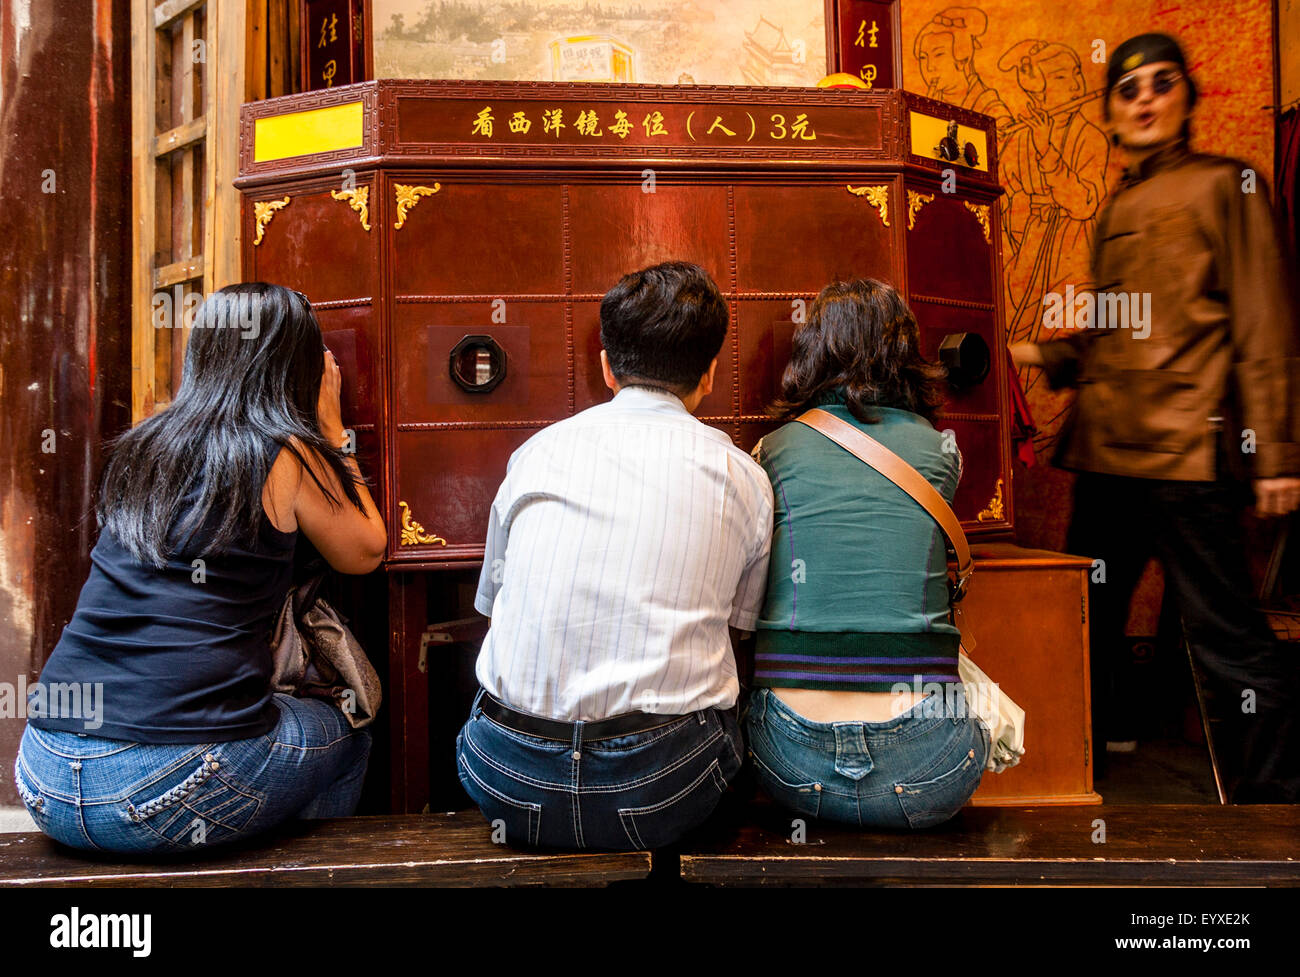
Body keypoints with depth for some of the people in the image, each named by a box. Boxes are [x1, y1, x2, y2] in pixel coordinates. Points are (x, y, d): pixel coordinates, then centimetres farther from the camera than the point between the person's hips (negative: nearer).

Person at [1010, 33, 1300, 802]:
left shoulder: (1222, 185, 2)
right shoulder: (1118, 210, 19)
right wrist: (1042, 356, 11)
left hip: (1187, 450, -6)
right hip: (1108, 449, 7)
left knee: (1227, 637, -3)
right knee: (1089, 607, 15)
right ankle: (1093, 725, 33)